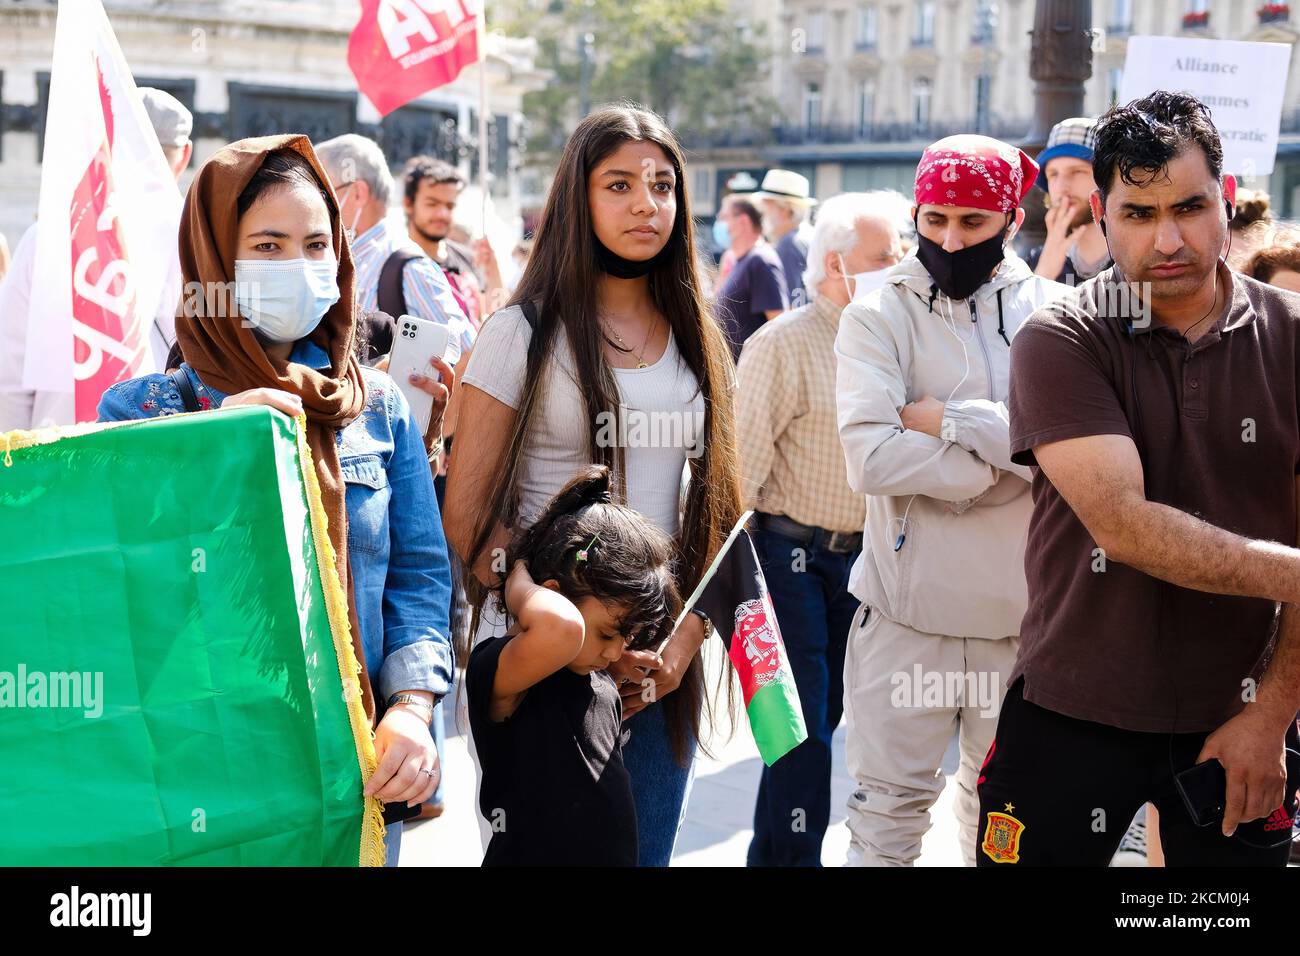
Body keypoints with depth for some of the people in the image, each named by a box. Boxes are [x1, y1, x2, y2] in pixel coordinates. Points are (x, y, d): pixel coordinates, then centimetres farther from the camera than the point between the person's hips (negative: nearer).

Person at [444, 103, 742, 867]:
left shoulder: (698, 342, 9)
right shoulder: (526, 333, -5)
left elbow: (716, 510, 10)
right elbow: (467, 514, -9)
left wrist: (684, 641, -5)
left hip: (662, 664, 4)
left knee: (646, 848, 13)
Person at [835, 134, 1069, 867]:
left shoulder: (1052, 313, 1)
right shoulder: (878, 317, -3)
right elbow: (870, 458, -18)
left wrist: (947, 420, -16)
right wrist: (1011, 456, -14)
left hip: (1024, 612, 2)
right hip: (907, 612, -2)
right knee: (889, 810, 4)